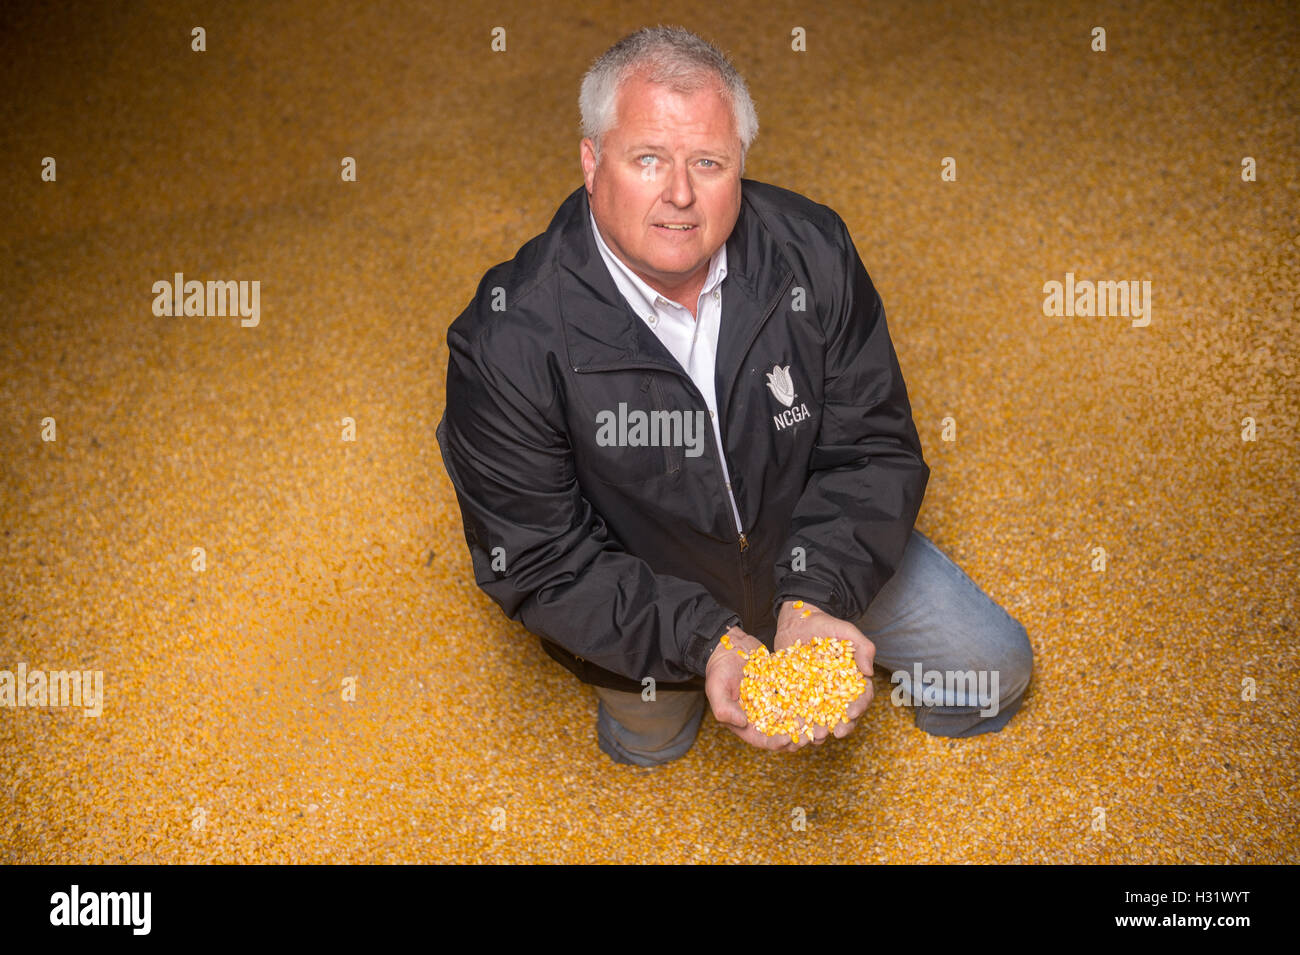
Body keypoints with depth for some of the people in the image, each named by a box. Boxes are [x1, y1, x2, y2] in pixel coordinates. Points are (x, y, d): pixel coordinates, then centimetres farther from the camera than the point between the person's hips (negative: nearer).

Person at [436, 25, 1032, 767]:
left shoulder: (811, 251, -23)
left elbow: (874, 449, -16)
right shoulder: (509, 343, -33)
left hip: (811, 547, 2)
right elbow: (540, 563, -27)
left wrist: (816, 599, -31)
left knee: (996, 668, 7)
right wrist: (704, 643, -38)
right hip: (641, 590, -2)